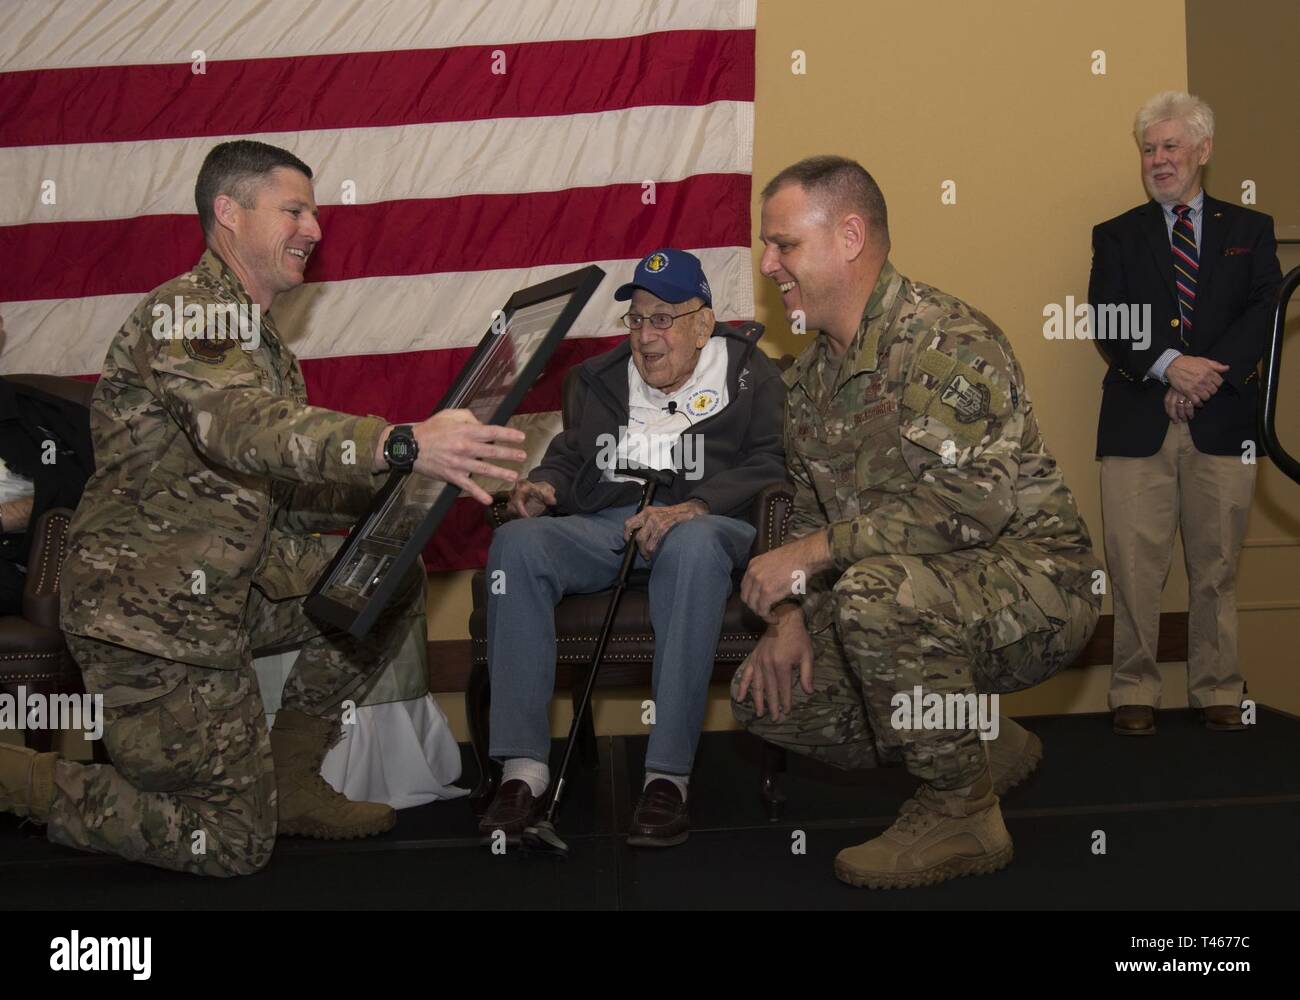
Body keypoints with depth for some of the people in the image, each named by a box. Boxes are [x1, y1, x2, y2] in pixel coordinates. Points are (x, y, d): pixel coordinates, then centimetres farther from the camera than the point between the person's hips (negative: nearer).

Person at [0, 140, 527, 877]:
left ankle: (290, 779, 8)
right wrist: (402, 443, -50)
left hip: (225, 587, 9)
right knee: (232, 843, -3)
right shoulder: (190, 311, -16)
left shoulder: (257, 334, 16)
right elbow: (243, 428, -37)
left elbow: (286, 495, 12)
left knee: (394, 575, 0)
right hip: (151, 606, -9)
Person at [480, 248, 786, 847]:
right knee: (517, 541, -28)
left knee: (694, 544, -42)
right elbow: (571, 455, 30)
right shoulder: (604, 378, 29)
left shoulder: (749, 375, 14)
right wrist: (541, 484, 4)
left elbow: (770, 466, -1)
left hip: (704, 524, -3)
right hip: (604, 528, 4)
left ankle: (668, 777, -40)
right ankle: (523, 769, -32)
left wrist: (693, 507, -18)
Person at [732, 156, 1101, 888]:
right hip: (928, 592, 9)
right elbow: (812, 515, 15)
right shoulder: (811, 374, 10)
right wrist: (790, 615, -2)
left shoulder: (947, 341, -19)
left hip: (1034, 585, -9)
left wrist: (812, 554, -26)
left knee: (876, 590, -36)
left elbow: (968, 504, -30)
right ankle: (986, 750, 15)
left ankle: (961, 812, -14)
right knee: (763, 695, -1)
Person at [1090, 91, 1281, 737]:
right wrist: (1169, 365, -16)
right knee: (1134, 567, -3)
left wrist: (1209, 375, -12)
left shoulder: (1249, 230, 15)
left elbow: (1263, 314, 2)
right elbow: (1107, 321, 0)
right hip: (1138, 423, 0)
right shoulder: (1117, 236, 14)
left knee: (1217, 567, 4)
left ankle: (1218, 692, 15)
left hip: (1223, 421, 1)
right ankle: (1134, 693, 6)